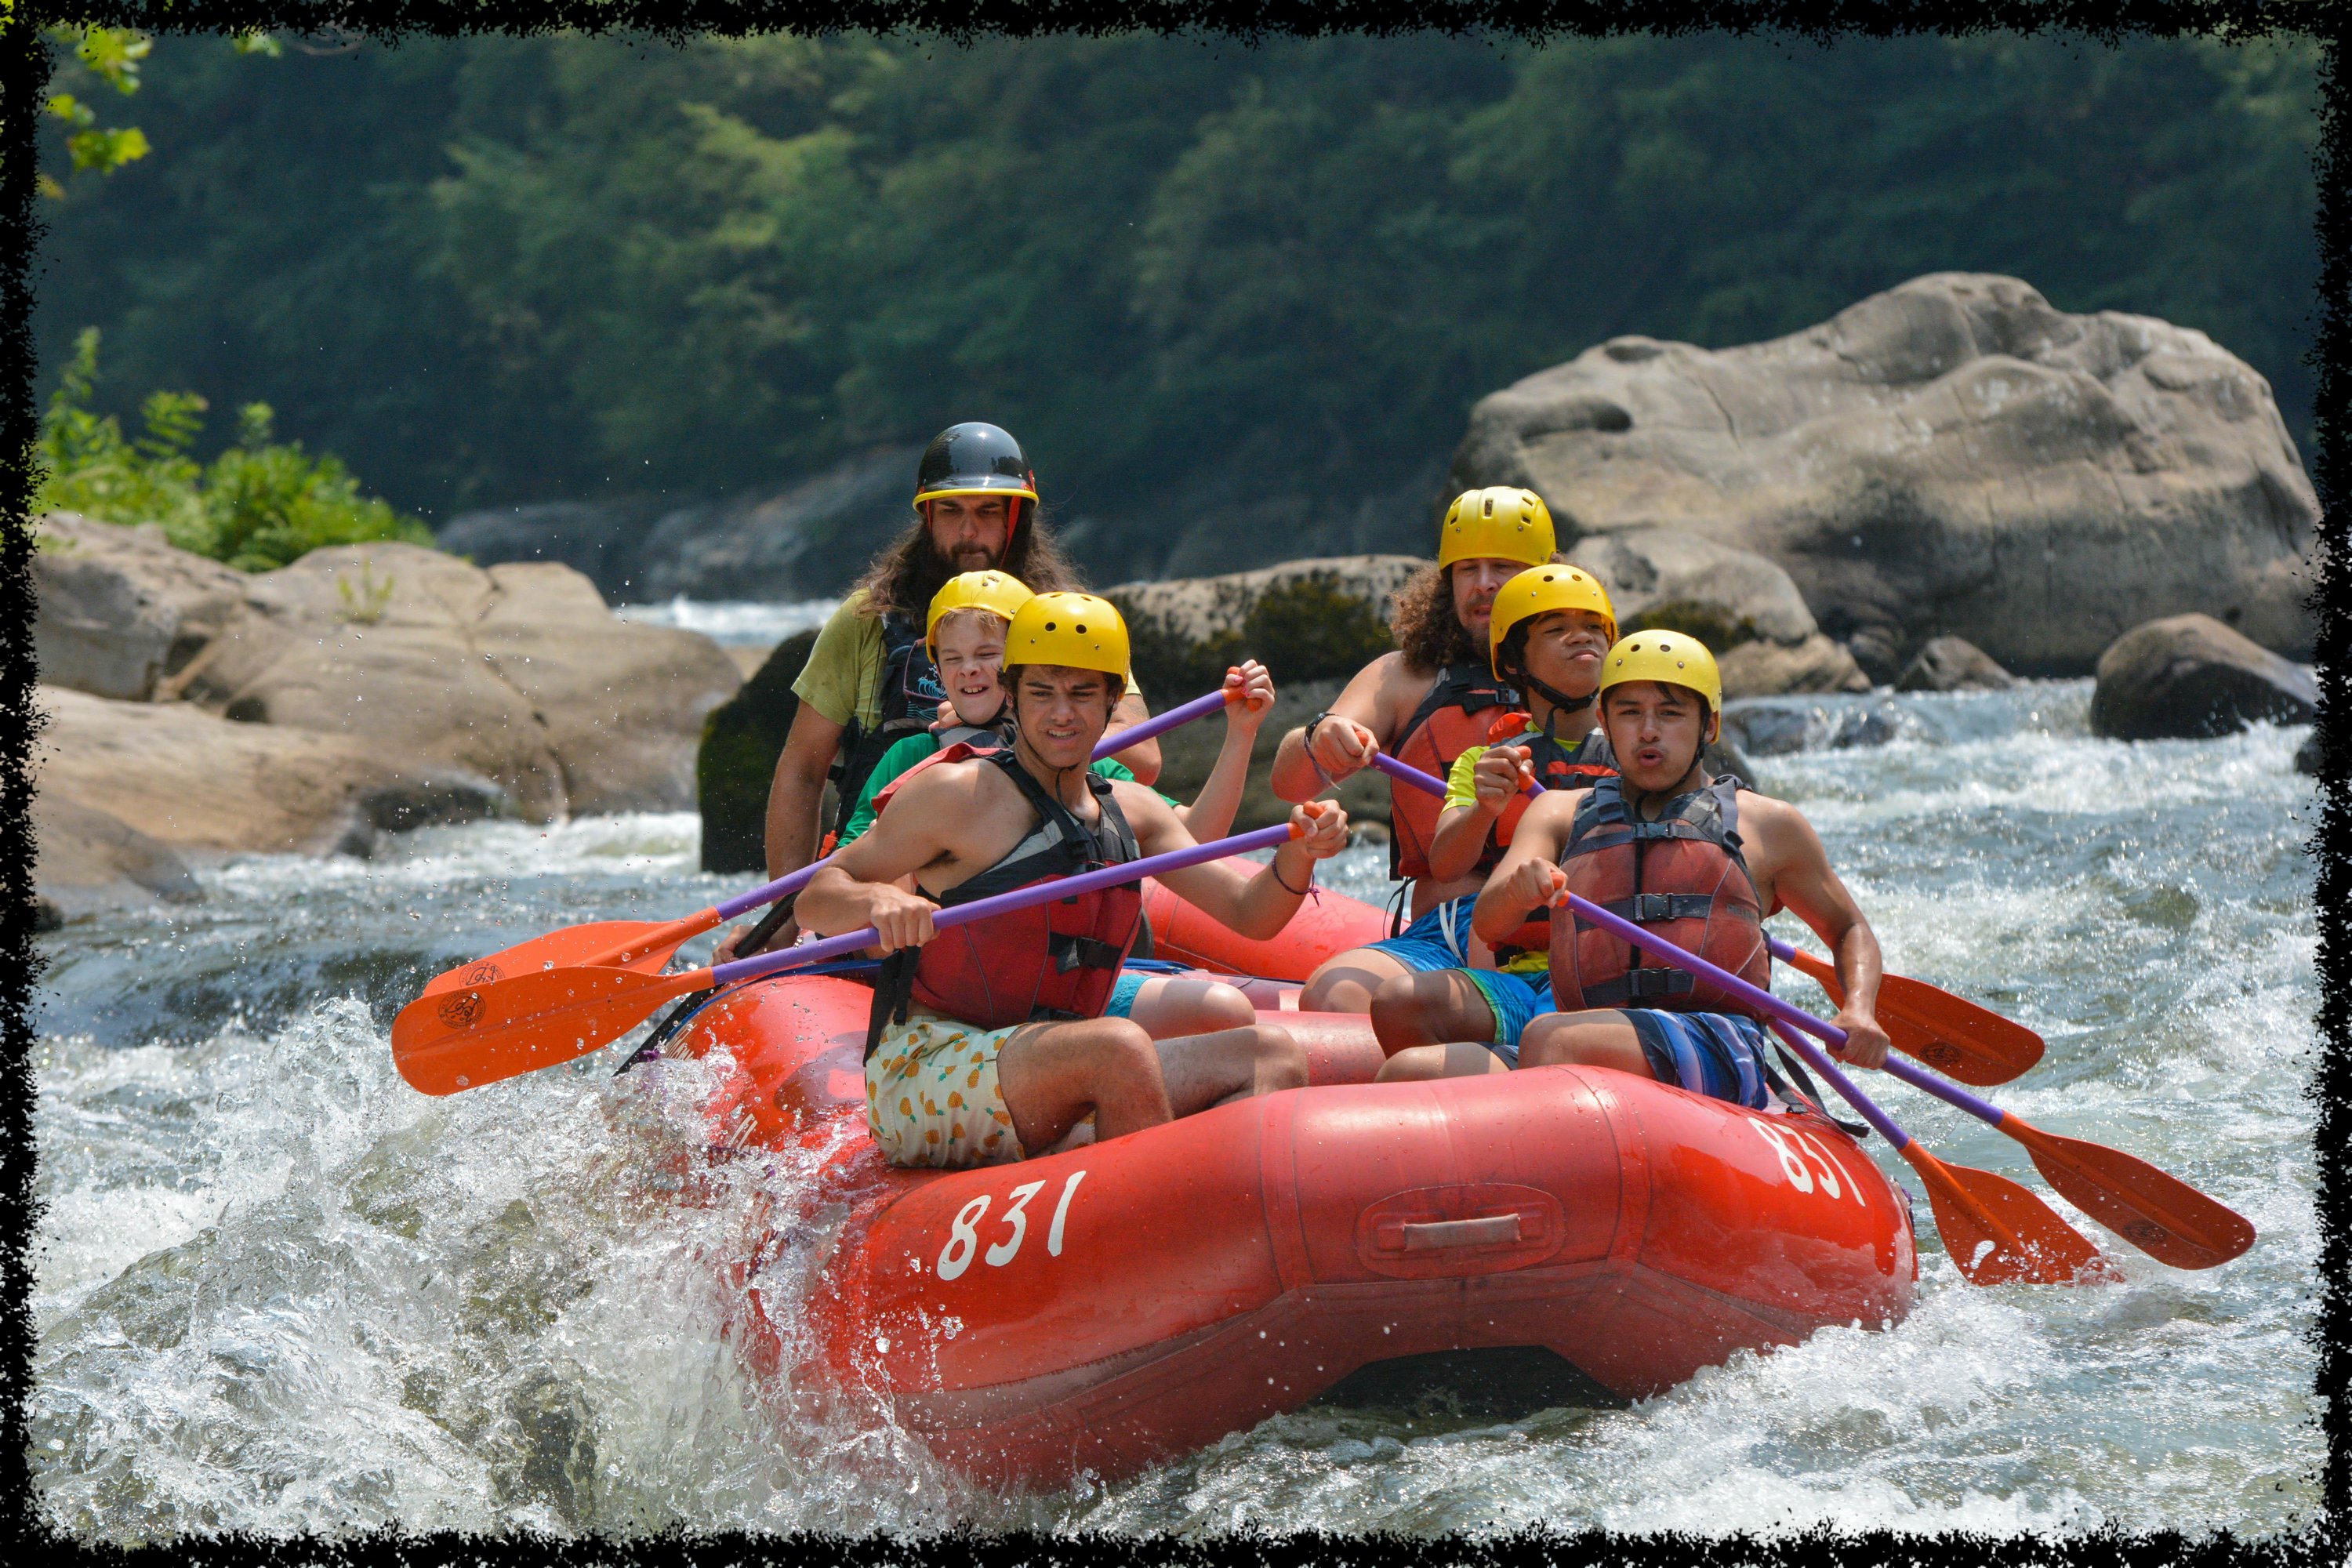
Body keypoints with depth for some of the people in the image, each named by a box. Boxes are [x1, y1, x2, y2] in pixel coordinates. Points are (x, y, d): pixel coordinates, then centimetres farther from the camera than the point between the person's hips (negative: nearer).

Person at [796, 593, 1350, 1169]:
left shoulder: (1131, 811, 13)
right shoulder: (959, 794, -6)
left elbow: (1248, 913, 8)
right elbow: (817, 898, -7)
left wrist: (1298, 856, -13)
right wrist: (879, 900, -30)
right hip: (922, 1074, -7)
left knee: (1273, 1056, -7)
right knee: (1121, 1046, -33)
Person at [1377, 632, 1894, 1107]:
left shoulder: (1767, 824, 20)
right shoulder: (1560, 814, 24)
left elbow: (1850, 931, 32)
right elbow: (1488, 924, 8)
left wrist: (1858, 1011, 9)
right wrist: (1515, 891, -18)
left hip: (1720, 1056, -3)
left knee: (1549, 1038, -35)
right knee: (1412, 1071, -25)